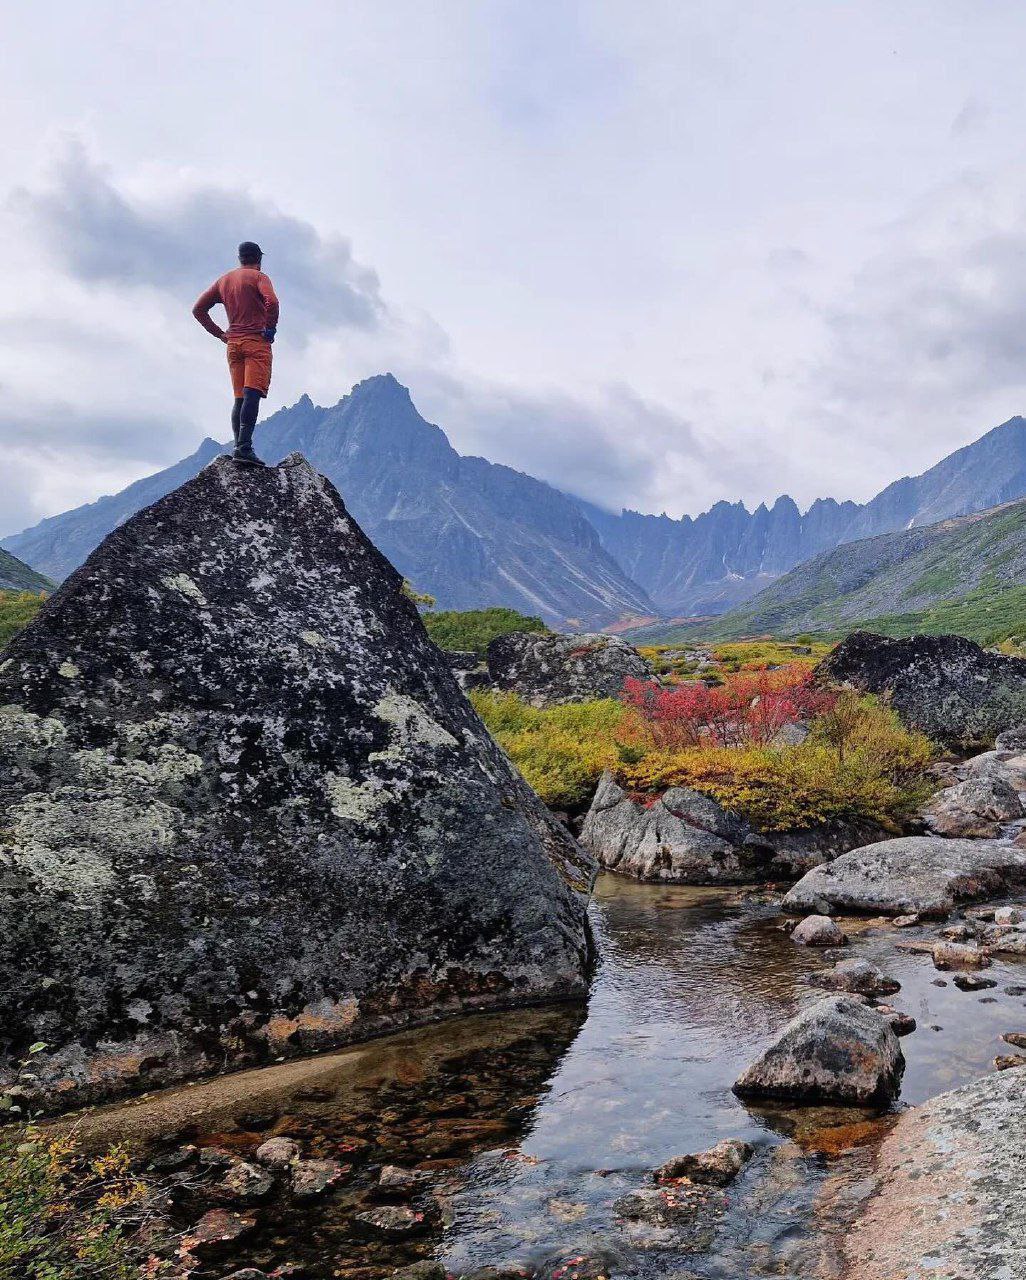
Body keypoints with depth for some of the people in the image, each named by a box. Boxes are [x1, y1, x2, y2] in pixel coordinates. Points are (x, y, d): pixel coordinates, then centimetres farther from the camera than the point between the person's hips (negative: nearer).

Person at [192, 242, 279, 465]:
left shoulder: (224, 280, 19)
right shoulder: (258, 277, 1)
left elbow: (198, 309, 17)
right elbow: (271, 302, -20)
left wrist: (219, 334, 14)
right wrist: (270, 329, -7)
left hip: (233, 343, 6)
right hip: (257, 341, -6)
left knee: (239, 398, 8)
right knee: (252, 394, -14)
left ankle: (239, 446, 0)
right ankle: (244, 447, -25)